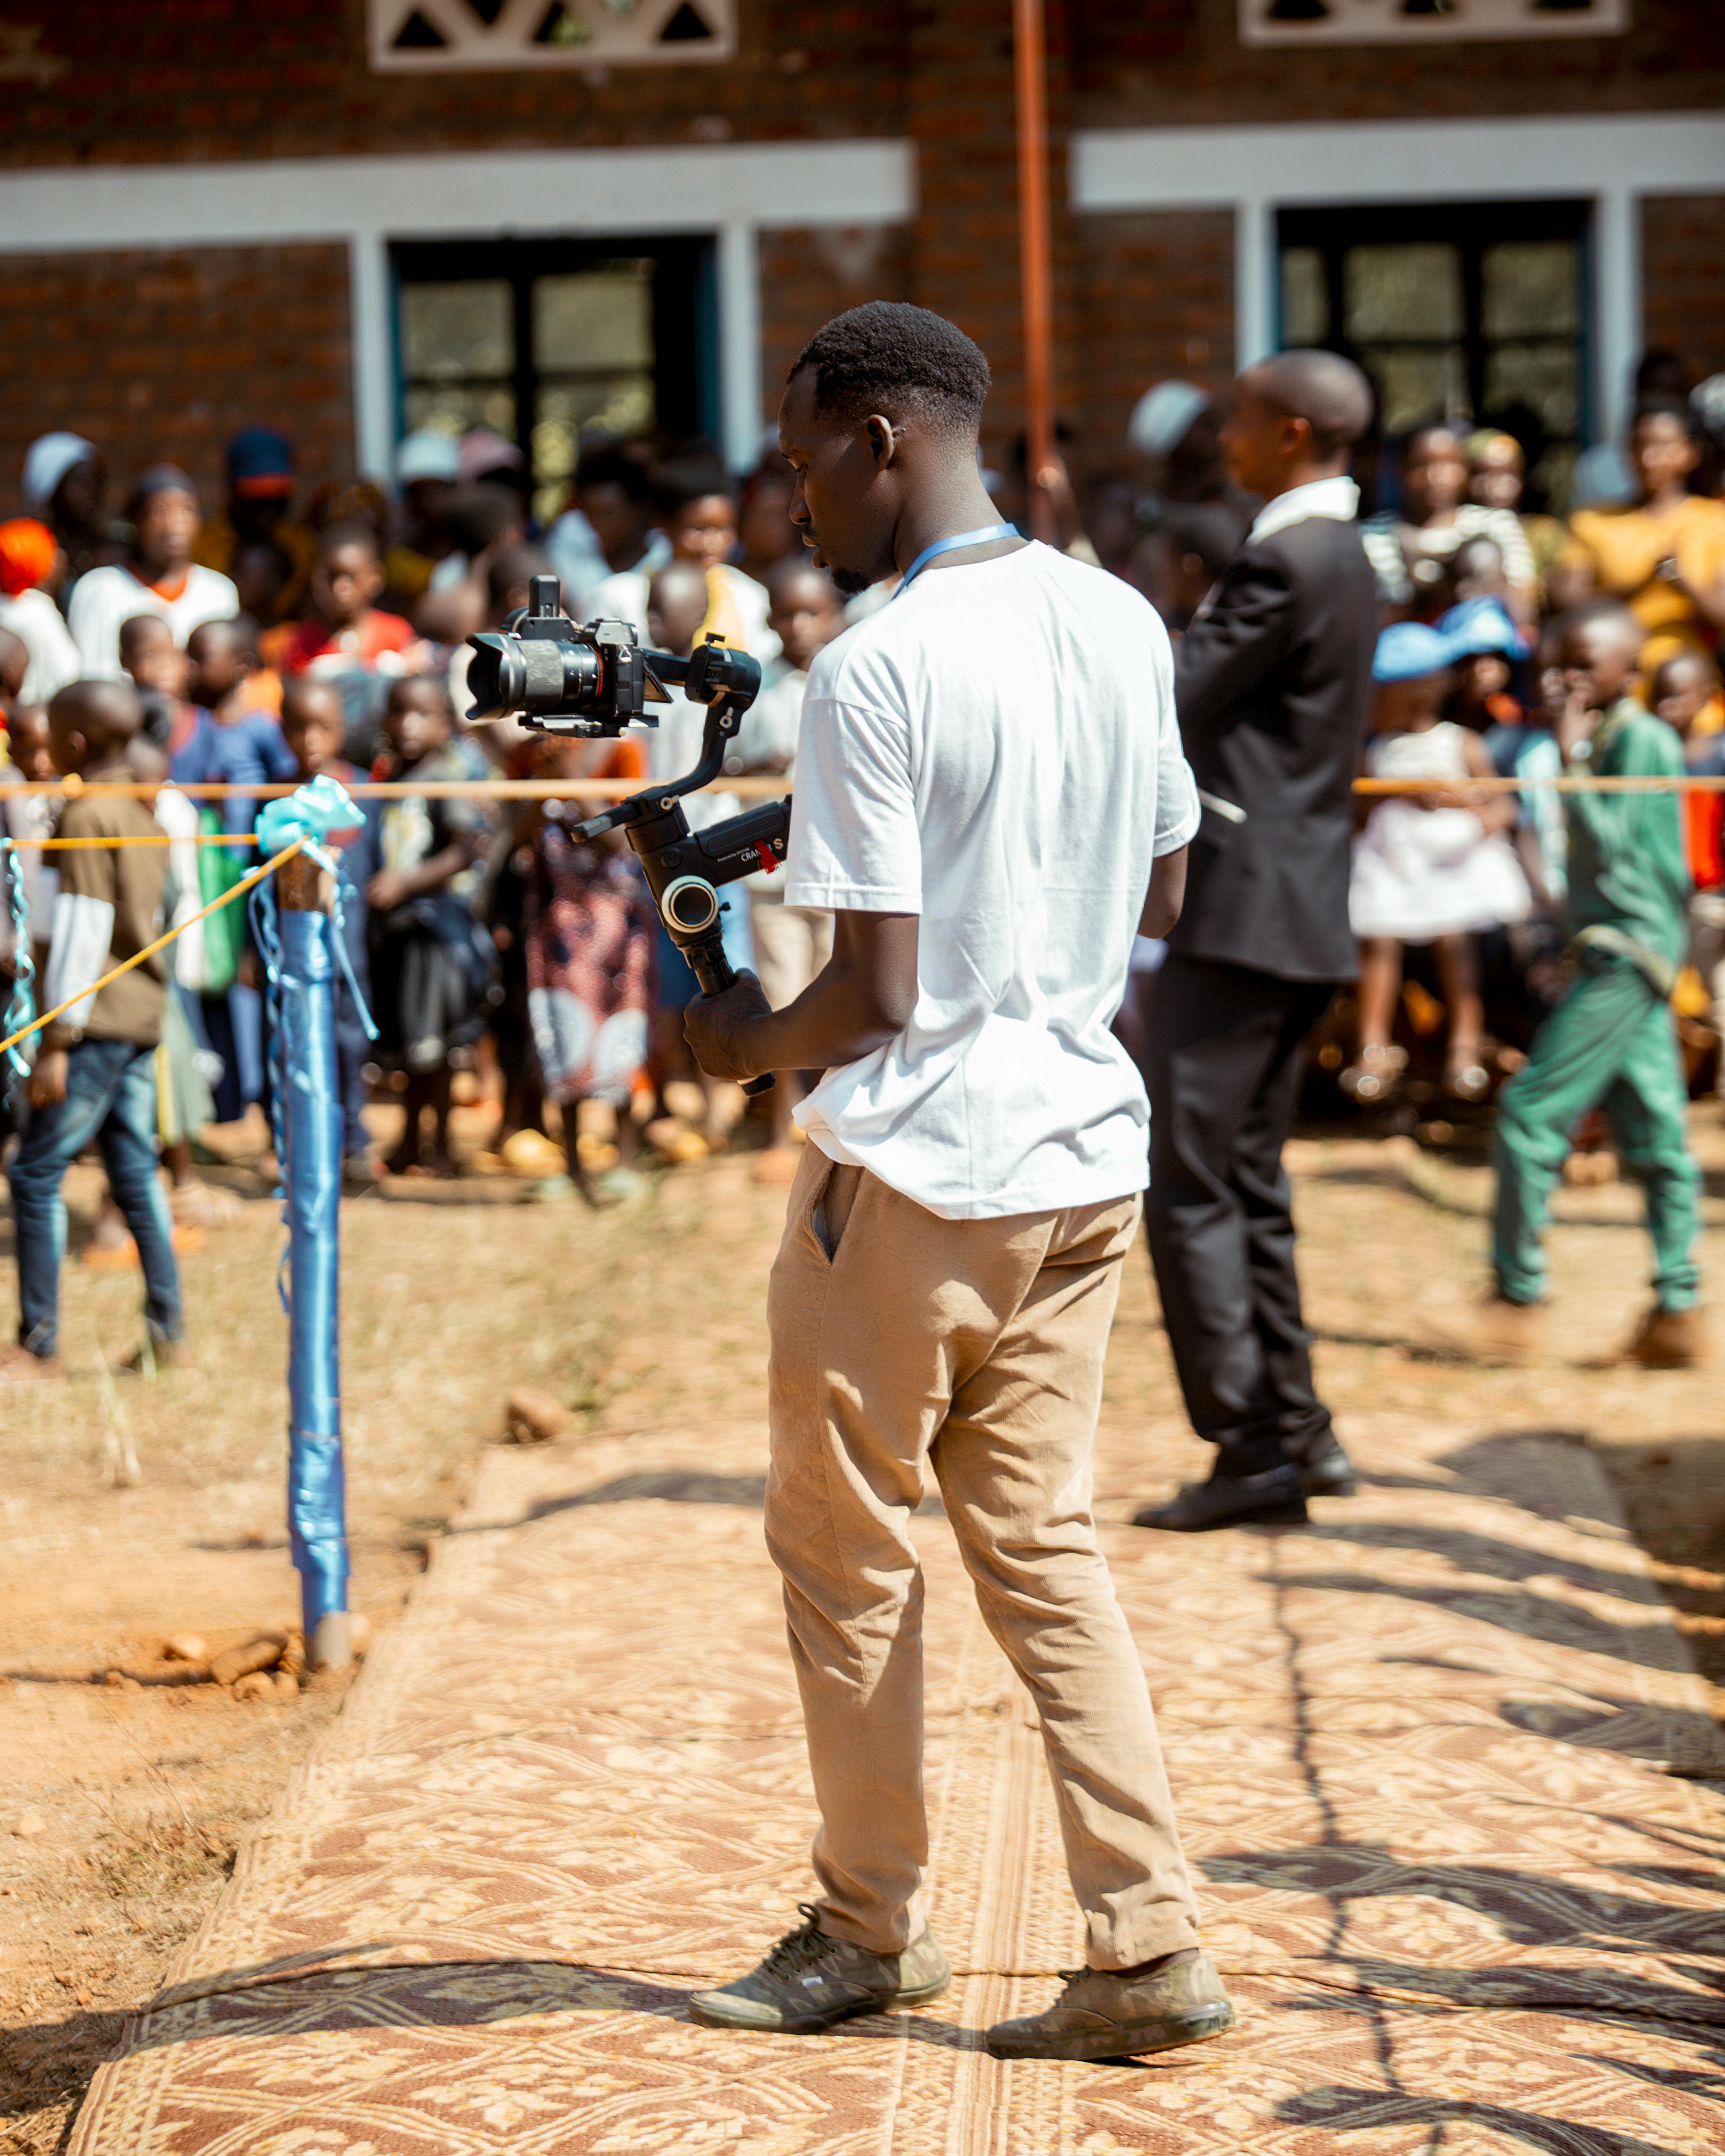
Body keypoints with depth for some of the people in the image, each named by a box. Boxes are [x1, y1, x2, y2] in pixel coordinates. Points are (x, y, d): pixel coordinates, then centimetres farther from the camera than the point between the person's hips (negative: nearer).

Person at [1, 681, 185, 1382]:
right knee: (135, 1172, 12)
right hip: (143, 1012, 9)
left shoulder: (86, 816, -13)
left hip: (97, 1019, -9)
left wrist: (56, 1044, -16)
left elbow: (81, 932, -17)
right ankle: (167, 1331, 12)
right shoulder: (142, 811, 13)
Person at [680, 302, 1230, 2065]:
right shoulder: (1122, 625, 5)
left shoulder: (877, 672, -18)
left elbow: (872, 993, -19)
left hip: (915, 1168, -7)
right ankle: (1150, 1948, 7)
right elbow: (1163, 892, 16)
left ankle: (870, 1931, 23)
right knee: (1041, 1542, 13)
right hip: (1085, 1146, 7)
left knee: (846, 1546, 10)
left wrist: (743, 1044, -1)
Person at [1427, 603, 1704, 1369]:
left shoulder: (1644, 742, -11)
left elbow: (1611, 846, -21)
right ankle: (1678, 1312, 7)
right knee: (1652, 1133, 7)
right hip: (1616, 959, 10)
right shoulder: (1608, 740, 17)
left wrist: (1571, 758, -19)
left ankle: (1517, 1305, -7)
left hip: (1627, 957, -10)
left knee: (1532, 1112, -10)